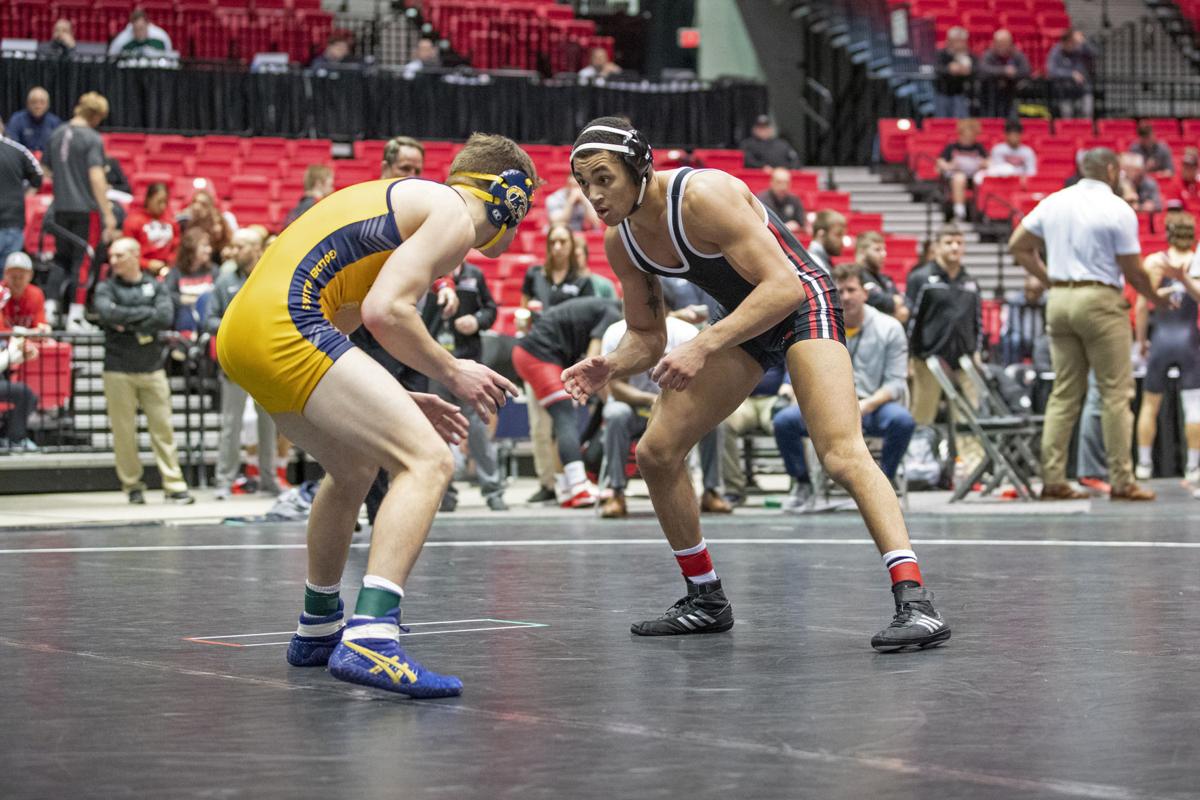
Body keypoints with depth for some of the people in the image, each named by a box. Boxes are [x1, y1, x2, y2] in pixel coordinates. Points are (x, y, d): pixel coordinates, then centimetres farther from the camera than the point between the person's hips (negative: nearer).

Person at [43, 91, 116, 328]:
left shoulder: (57, 135, 8)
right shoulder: (92, 139, -11)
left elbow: (45, 171, 15)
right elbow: (96, 177, -18)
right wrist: (108, 214, -18)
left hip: (61, 208, 5)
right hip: (86, 208, -5)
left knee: (61, 260, 16)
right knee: (83, 260, -1)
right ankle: (75, 315, -3)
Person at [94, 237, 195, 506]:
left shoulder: (156, 287, 9)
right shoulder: (106, 288, 6)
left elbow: (166, 318, -7)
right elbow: (108, 314, -14)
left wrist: (128, 321, -9)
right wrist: (145, 313, -8)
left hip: (152, 369, 1)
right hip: (118, 370, -1)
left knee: (163, 428, -1)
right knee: (124, 431, 0)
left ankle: (174, 486, 0)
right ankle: (132, 486, 10)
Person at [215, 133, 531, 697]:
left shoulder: (406, 199, 29)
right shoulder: (456, 214, 0)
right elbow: (385, 310, -14)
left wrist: (394, 400, 26)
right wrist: (451, 373, 1)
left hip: (240, 330, 10)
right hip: (285, 326, -10)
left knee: (355, 469, 29)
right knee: (428, 460, -14)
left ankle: (318, 631, 43)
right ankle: (370, 639, -29)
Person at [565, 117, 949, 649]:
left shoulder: (703, 196, -28)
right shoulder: (621, 241, -4)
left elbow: (784, 285, -31)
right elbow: (647, 337, 7)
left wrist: (704, 346, -37)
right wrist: (609, 367, -15)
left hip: (801, 304, -8)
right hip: (744, 321, 9)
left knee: (842, 453, -27)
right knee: (656, 452, 3)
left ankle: (915, 603, -31)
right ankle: (706, 601, 18)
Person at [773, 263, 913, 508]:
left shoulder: (889, 328, 3)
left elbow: (896, 382, -2)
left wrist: (866, 405, -21)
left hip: (872, 407, -1)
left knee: (902, 420, -35)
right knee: (784, 420, -27)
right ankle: (802, 484, 0)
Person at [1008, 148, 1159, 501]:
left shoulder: (1053, 203, 9)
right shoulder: (1118, 210, -8)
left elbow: (1018, 246, 14)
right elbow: (1133, 273, -7)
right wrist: (1157, 299, 10)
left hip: (1059, 300, 6)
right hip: (1100, 300, -6)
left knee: (1064, 392, 9)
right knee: (1116, 393, 0)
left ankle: (1052, 479, 6)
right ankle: (1121, 481, 0)